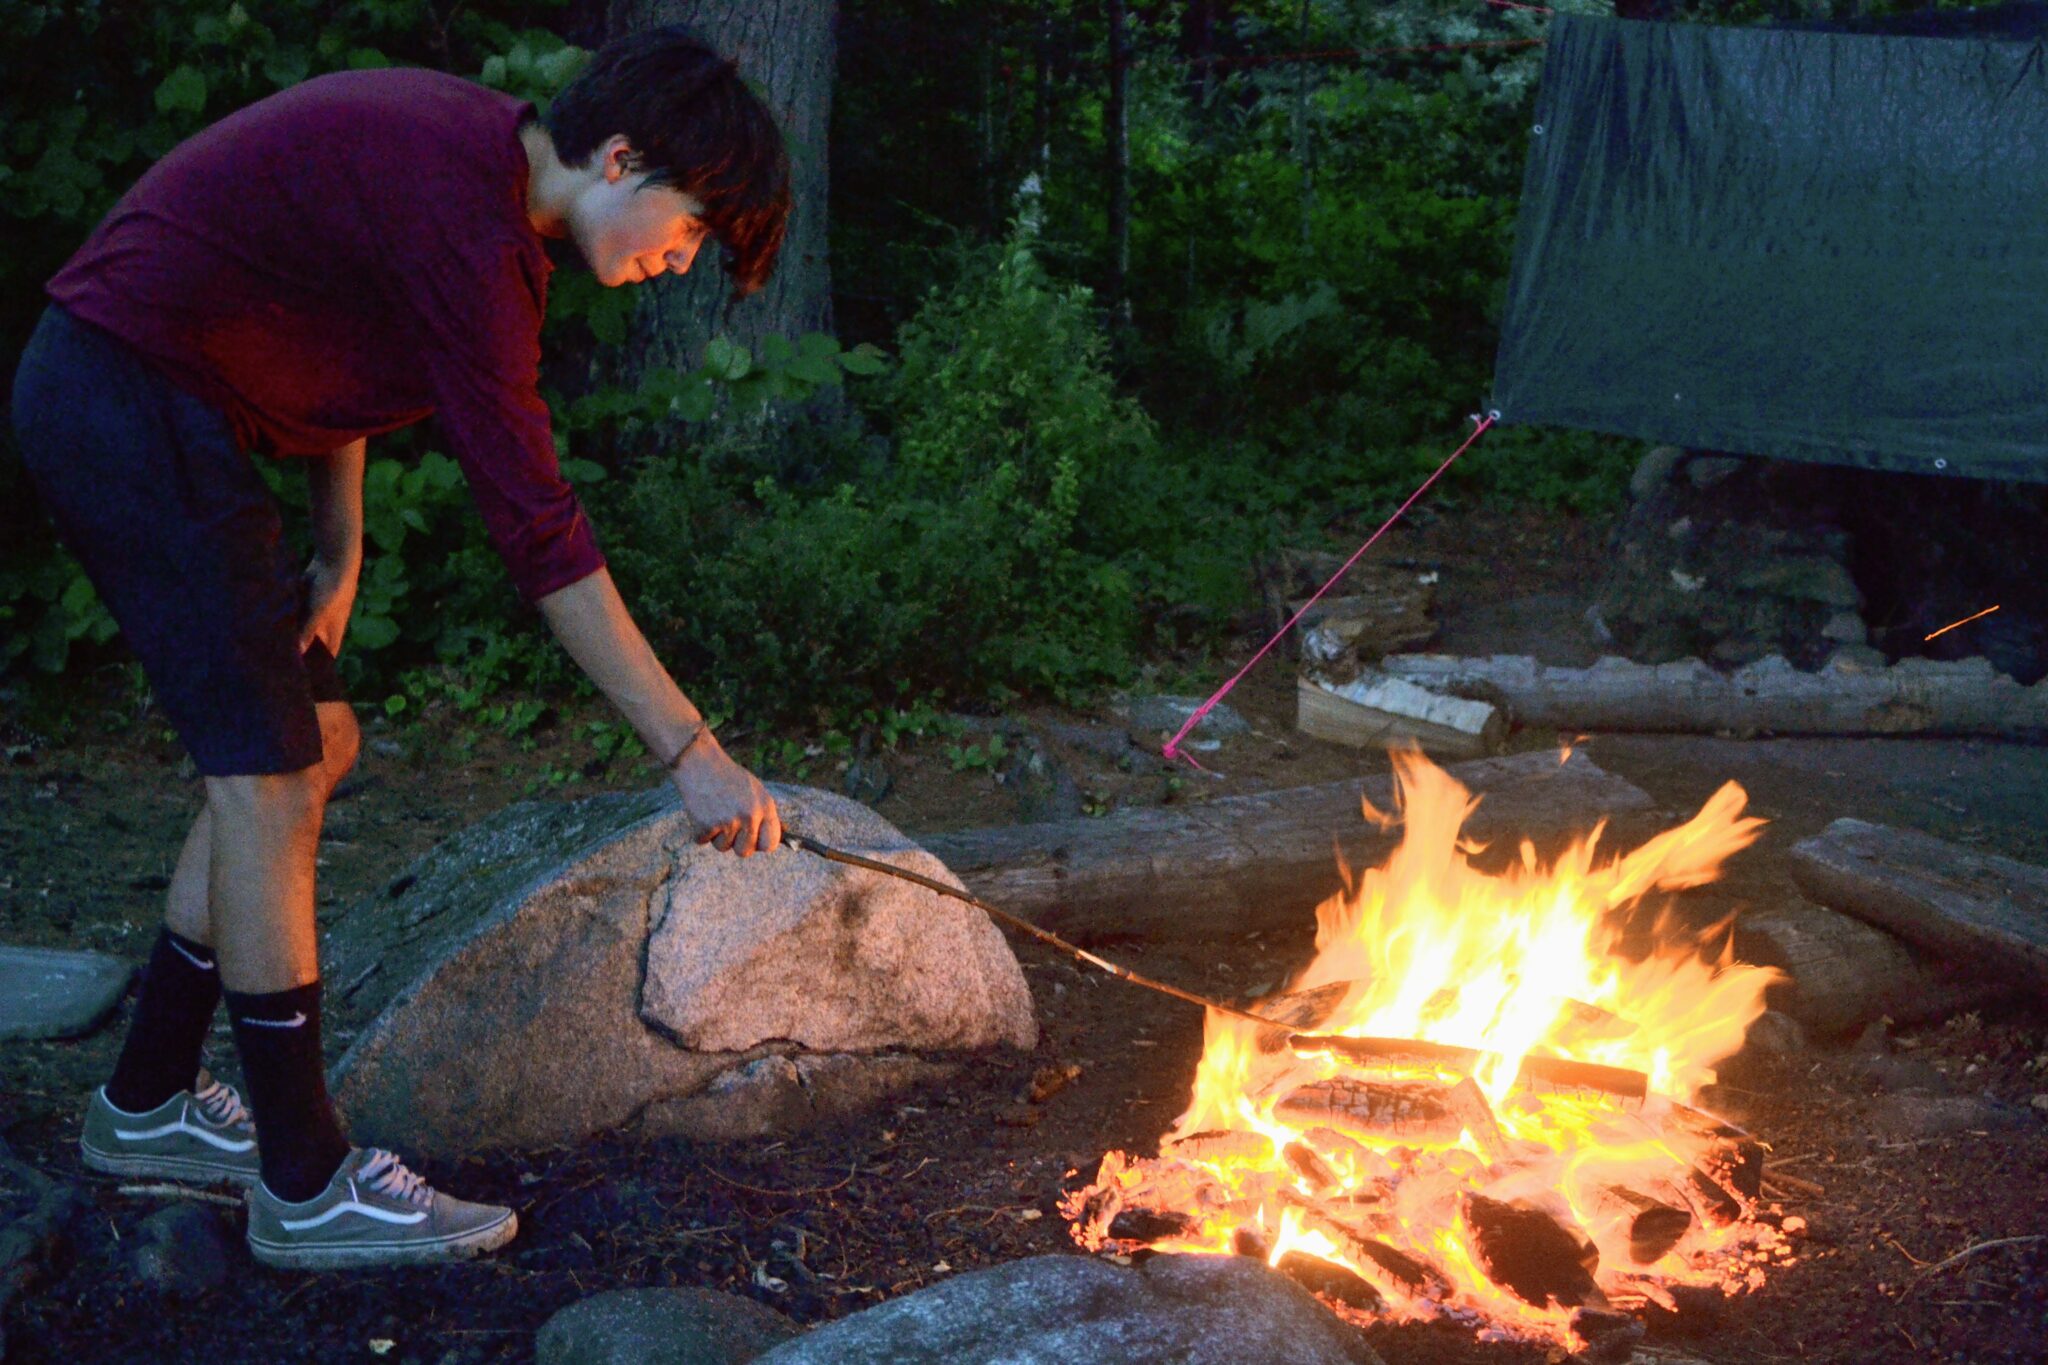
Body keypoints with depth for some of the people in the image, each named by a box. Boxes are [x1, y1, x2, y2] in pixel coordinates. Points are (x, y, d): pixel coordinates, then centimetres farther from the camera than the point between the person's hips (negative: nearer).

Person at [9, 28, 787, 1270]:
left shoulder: (467, 143, 7)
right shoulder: (462, 222, -24)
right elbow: (537, 527, -26)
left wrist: (341, 550, 7)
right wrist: (691, 753, -23)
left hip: (115, 400, 10)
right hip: (131, 401, -10)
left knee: (310, 743, 12)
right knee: (270, 775, -8)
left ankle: (148, 1105, 22)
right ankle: (306, 1188, 1)